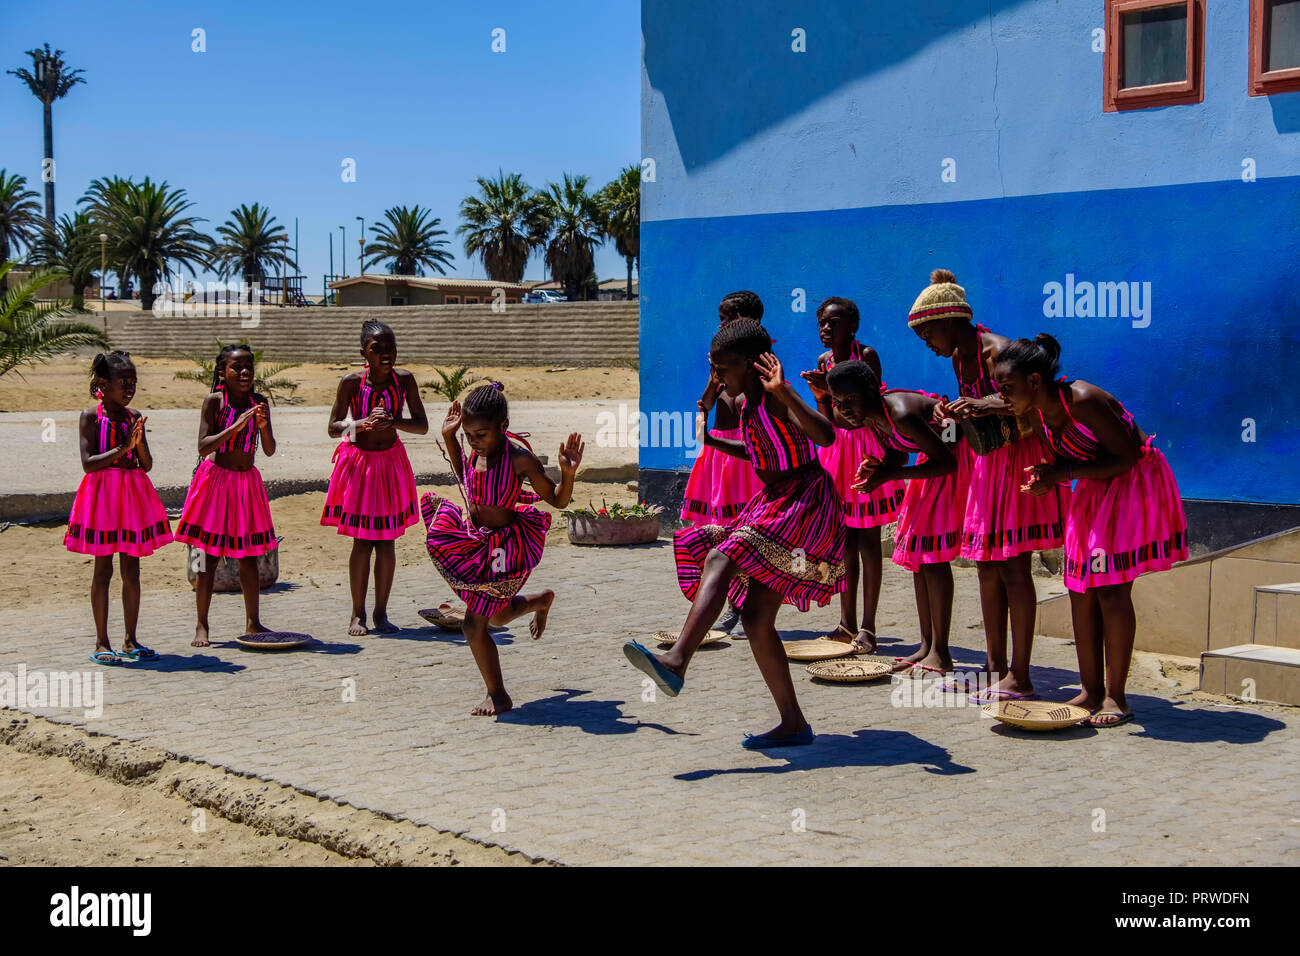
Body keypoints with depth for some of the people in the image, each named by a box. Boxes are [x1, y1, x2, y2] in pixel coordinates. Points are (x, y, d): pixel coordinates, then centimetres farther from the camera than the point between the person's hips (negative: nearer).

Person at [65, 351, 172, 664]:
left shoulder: (134, 417, 9)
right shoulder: (91, 416, -4)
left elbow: (147, 465, 8)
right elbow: (88, 463, -12)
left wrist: (139, 443, -11)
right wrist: (122, 448, -19)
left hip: (133, 492, 4)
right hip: (102, 492, -4)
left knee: (132, 570, 7)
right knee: (103, 569, 1)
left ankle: (130, 641, 15)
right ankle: (102, 642, 8)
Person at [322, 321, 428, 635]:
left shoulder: (404, 380, -8)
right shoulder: (351, 382, -13)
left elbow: (423, 426, -7)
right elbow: (334, 427, -8)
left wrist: (393, 422, -25)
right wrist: (363, 423, -27)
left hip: (391, 462, 2)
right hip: (358, 461, -2)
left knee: (386, 542, 5)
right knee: (362, 542, -1)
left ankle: (381, 613, 15)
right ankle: (358, 613, 11)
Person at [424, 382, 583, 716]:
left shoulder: (520, 459, -21)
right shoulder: (476, 452, -4)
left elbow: (558, 501, -12)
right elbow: (465, 479, 19)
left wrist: (568, 473, -32)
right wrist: (449, 437, 10)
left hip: (505, 548, -7)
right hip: (473, 539, 7)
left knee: (475, 622, -4)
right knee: (495, 615, 20)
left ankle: (498, 697, 13)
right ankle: (542, 601, 51)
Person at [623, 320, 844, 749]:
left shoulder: (777, 400, -16)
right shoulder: (745, 402, 11)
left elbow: (825, 435, -34)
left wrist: (784, 393, -44)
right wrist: (709, 440, 17)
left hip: (805, 505, -10)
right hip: (773, 504, 10)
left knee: (719, 559, -29)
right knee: (756, 618, 6)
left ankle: (676, 663, -44)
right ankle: (793, 724, 13)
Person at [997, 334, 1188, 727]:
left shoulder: (1083, 400, -28)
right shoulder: (1036, 413, -4)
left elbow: (1128, 457, -22)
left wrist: (1065, 473, -27)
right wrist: (1047, 478, -14)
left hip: (1135, 485, -8)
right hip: (1094, 491, 8)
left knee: (1111, 589, -11)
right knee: (1080, 588, 4)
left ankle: (1115, 697, -2)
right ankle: (1091, 691, 12)